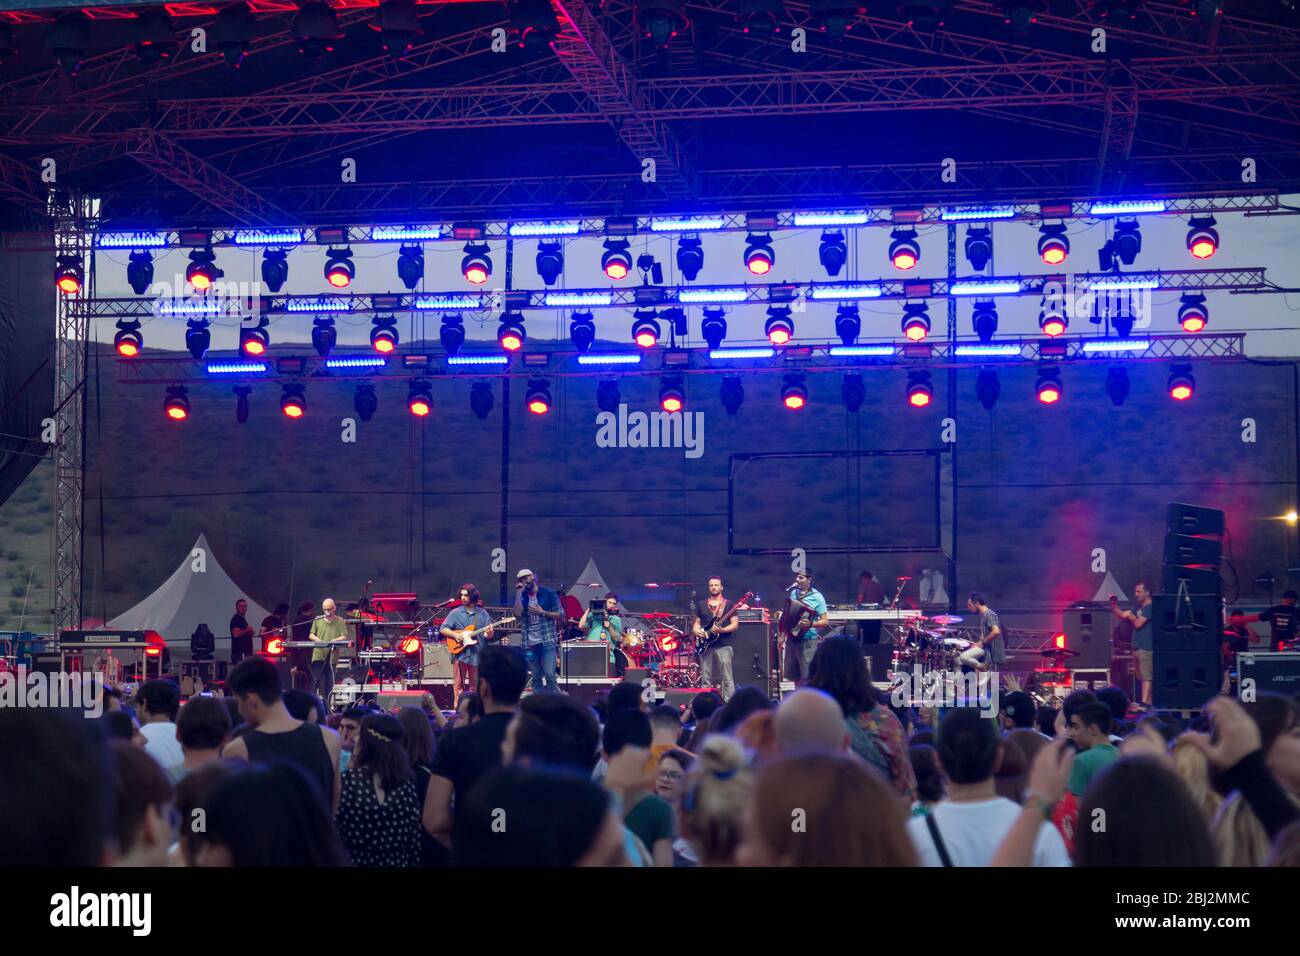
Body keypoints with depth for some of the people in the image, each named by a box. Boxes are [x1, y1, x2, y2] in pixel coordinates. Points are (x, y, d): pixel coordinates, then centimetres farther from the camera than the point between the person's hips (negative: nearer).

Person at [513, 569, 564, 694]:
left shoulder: (548, 594, 1)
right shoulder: (522, 597, 10)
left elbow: (560, 615, 0)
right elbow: (518, 613, -7)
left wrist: (542, 612, -11)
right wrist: (519, 593, -7)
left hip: (547, 641, -4)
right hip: (530, 643, 4)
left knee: (549, 674, -15)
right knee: (536, 677, 6)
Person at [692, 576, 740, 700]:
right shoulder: (701, 605, 16)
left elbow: (735, 624, -1)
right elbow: (696, 622, 17)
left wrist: (721, 630, -17)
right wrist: (696, 631, -5)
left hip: (724, 645, -3)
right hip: (705, 645, 3)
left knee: (727, 678, -8)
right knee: (706, 680, 3)